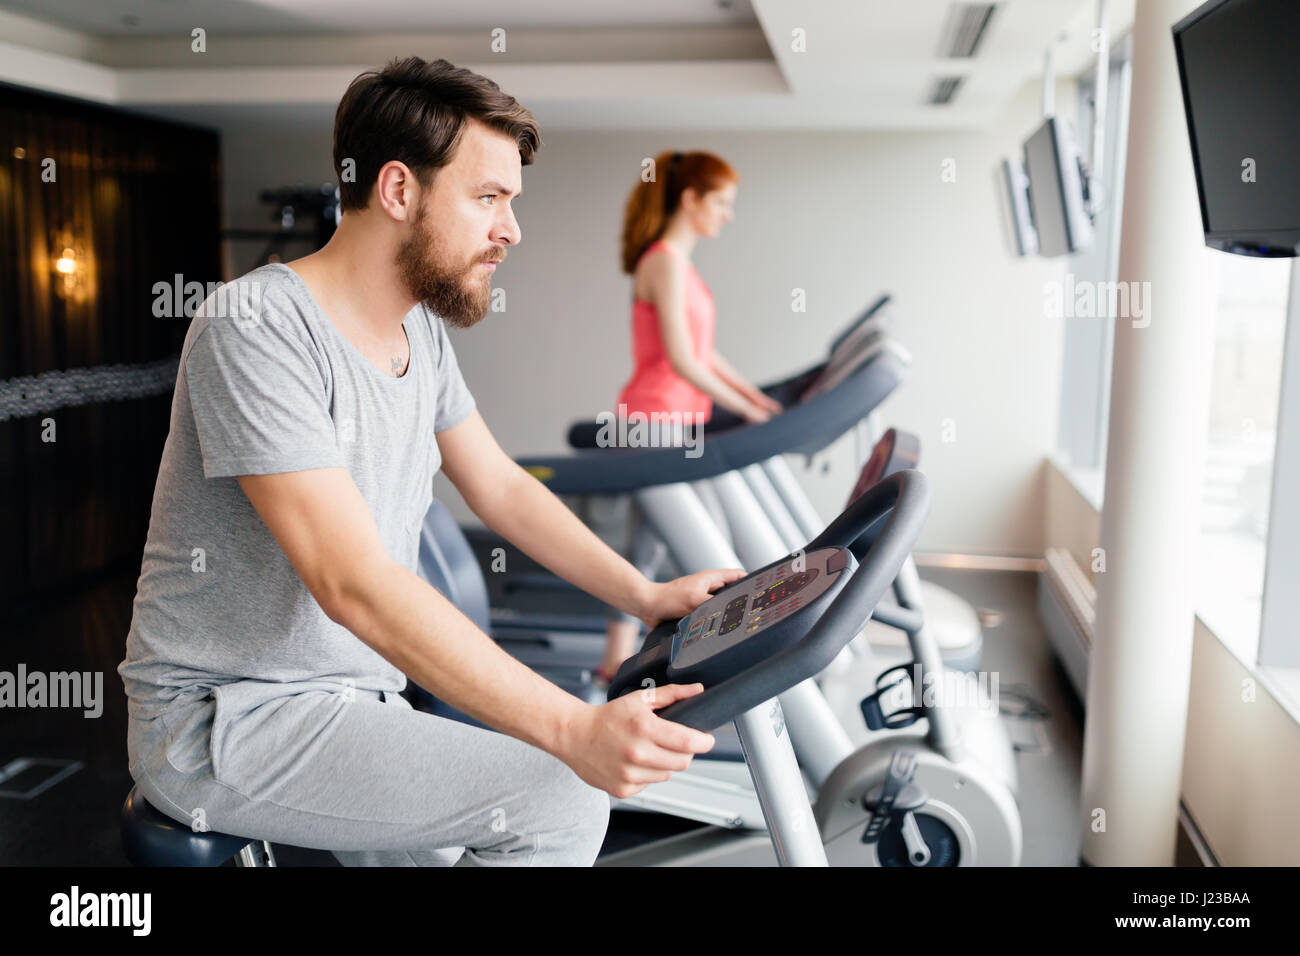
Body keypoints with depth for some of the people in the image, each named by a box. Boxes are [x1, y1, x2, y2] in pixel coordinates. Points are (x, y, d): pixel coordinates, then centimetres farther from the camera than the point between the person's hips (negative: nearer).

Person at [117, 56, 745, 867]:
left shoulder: (421, 330, 5)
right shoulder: (258, 329, -22)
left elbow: (501, 487, 13)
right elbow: (355, 583, -30)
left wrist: (646, 597, 3)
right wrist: (571, 729, -34)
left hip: (358, 697, 8)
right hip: (227, 718, -8)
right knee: (561, 802, -18)